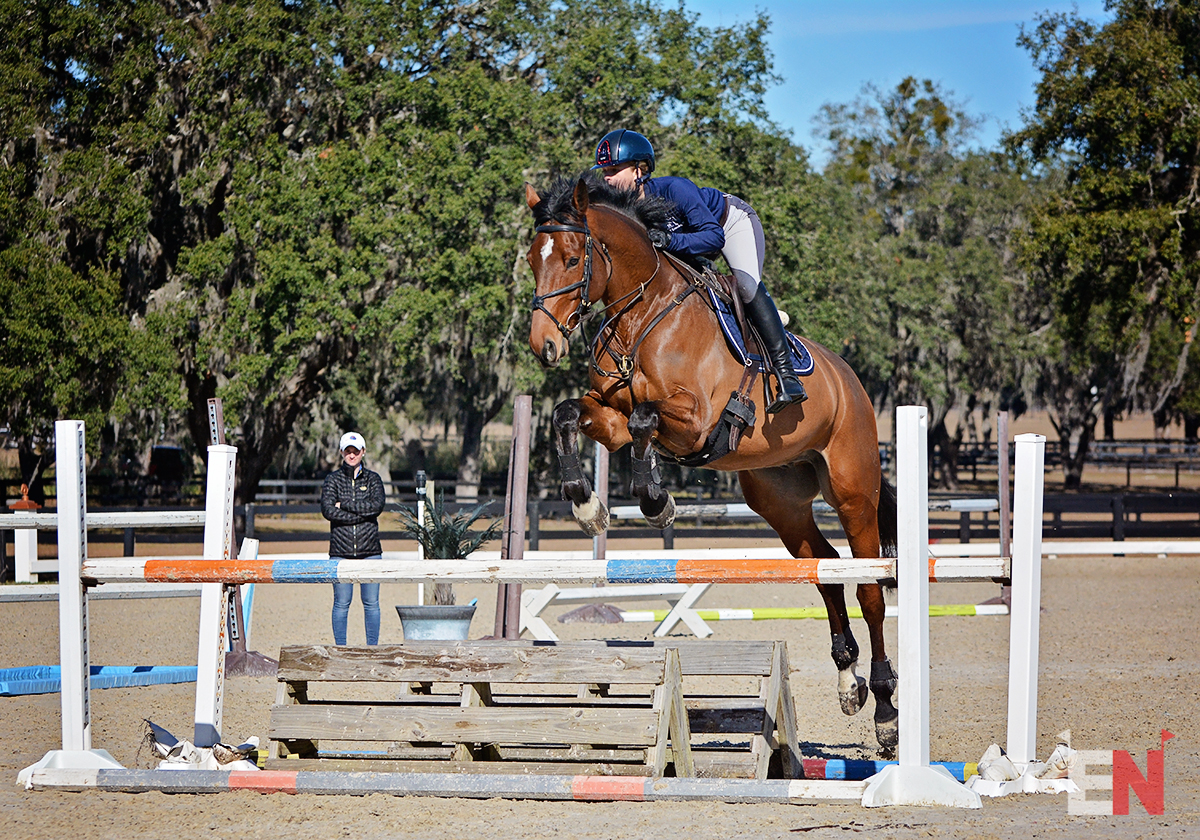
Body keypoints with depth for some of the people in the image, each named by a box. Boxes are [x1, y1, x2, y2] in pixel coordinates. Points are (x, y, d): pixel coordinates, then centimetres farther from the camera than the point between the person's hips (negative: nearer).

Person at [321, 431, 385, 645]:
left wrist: (345, 504, -9)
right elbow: (328, 510, -8)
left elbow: (377, 505, -7)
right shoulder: (333, 479, 8)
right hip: (341, 550, -1)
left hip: (370, 549, 1)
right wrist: (362, 513, -11)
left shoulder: (373, 479, 10)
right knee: (341, 603, -1)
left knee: (371, 602, 1)